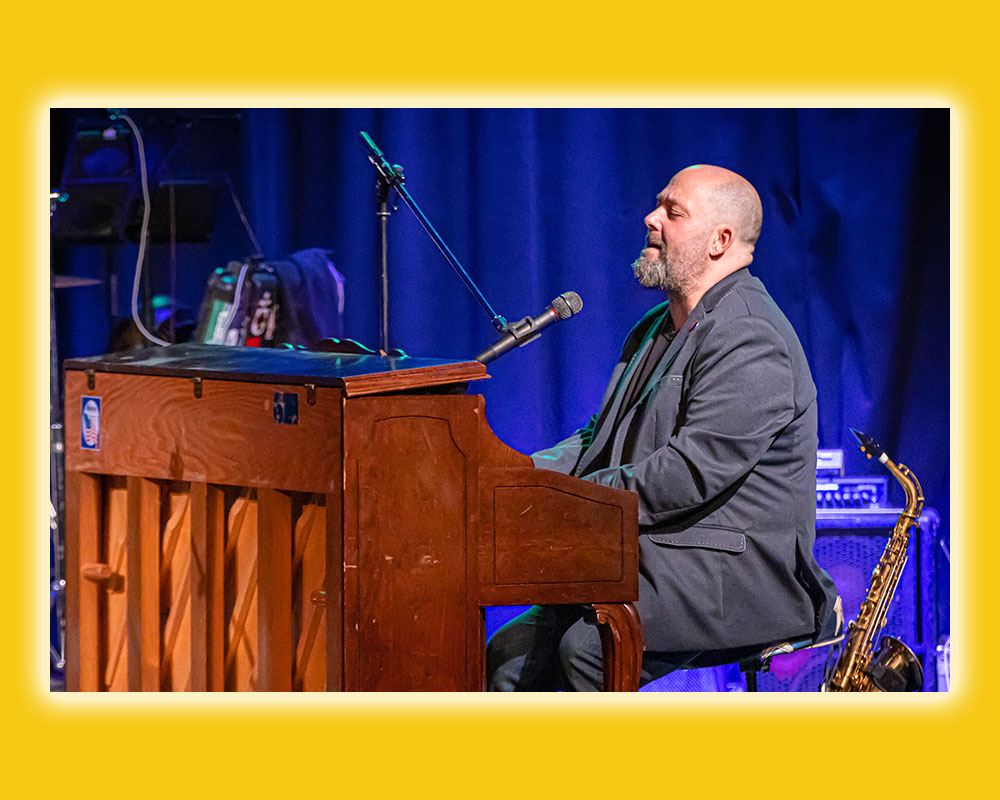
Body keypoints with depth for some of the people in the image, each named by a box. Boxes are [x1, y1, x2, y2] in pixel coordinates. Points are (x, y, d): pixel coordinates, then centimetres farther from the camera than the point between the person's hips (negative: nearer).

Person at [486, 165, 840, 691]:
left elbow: (690, 473, -23)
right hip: (653, 564, 10)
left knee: (588, 646, -31)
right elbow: (601, 439, 22)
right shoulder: (657, 330, 20)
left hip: (735, 575, -10)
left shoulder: (750, 338, -14)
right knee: (508, 657, -3)